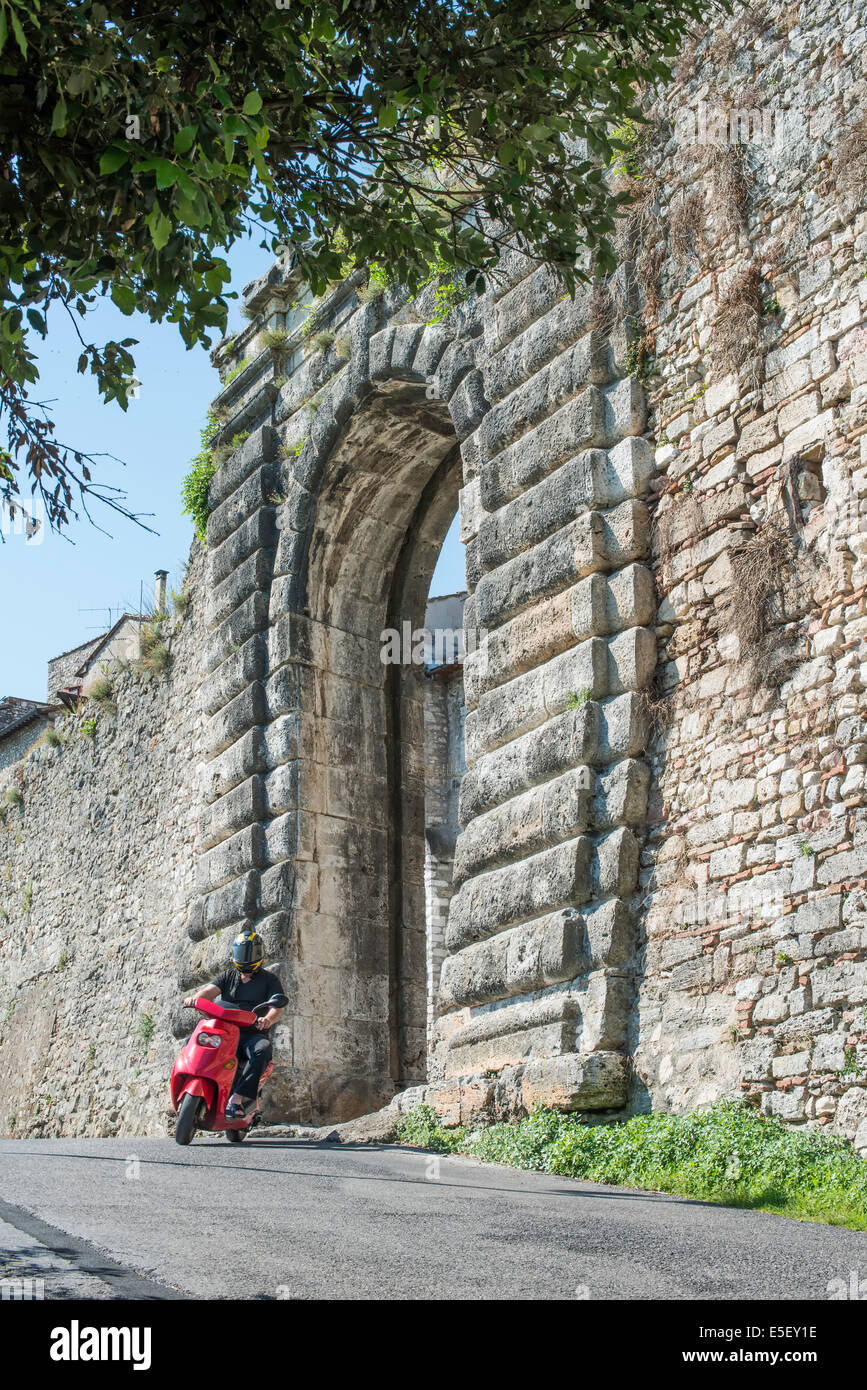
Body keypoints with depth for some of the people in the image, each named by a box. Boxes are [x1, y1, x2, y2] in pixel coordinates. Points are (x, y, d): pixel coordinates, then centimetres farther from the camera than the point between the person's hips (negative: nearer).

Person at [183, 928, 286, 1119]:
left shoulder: (269, 979, 11)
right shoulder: (228, 976, 21)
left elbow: (277, 1007, -2)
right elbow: (211, 990, 2)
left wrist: (267, 1019, -27)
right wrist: (196, 997, -22)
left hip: (253, 1034, -3)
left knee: (263, 1048, -36)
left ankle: (237, 1098, -42)